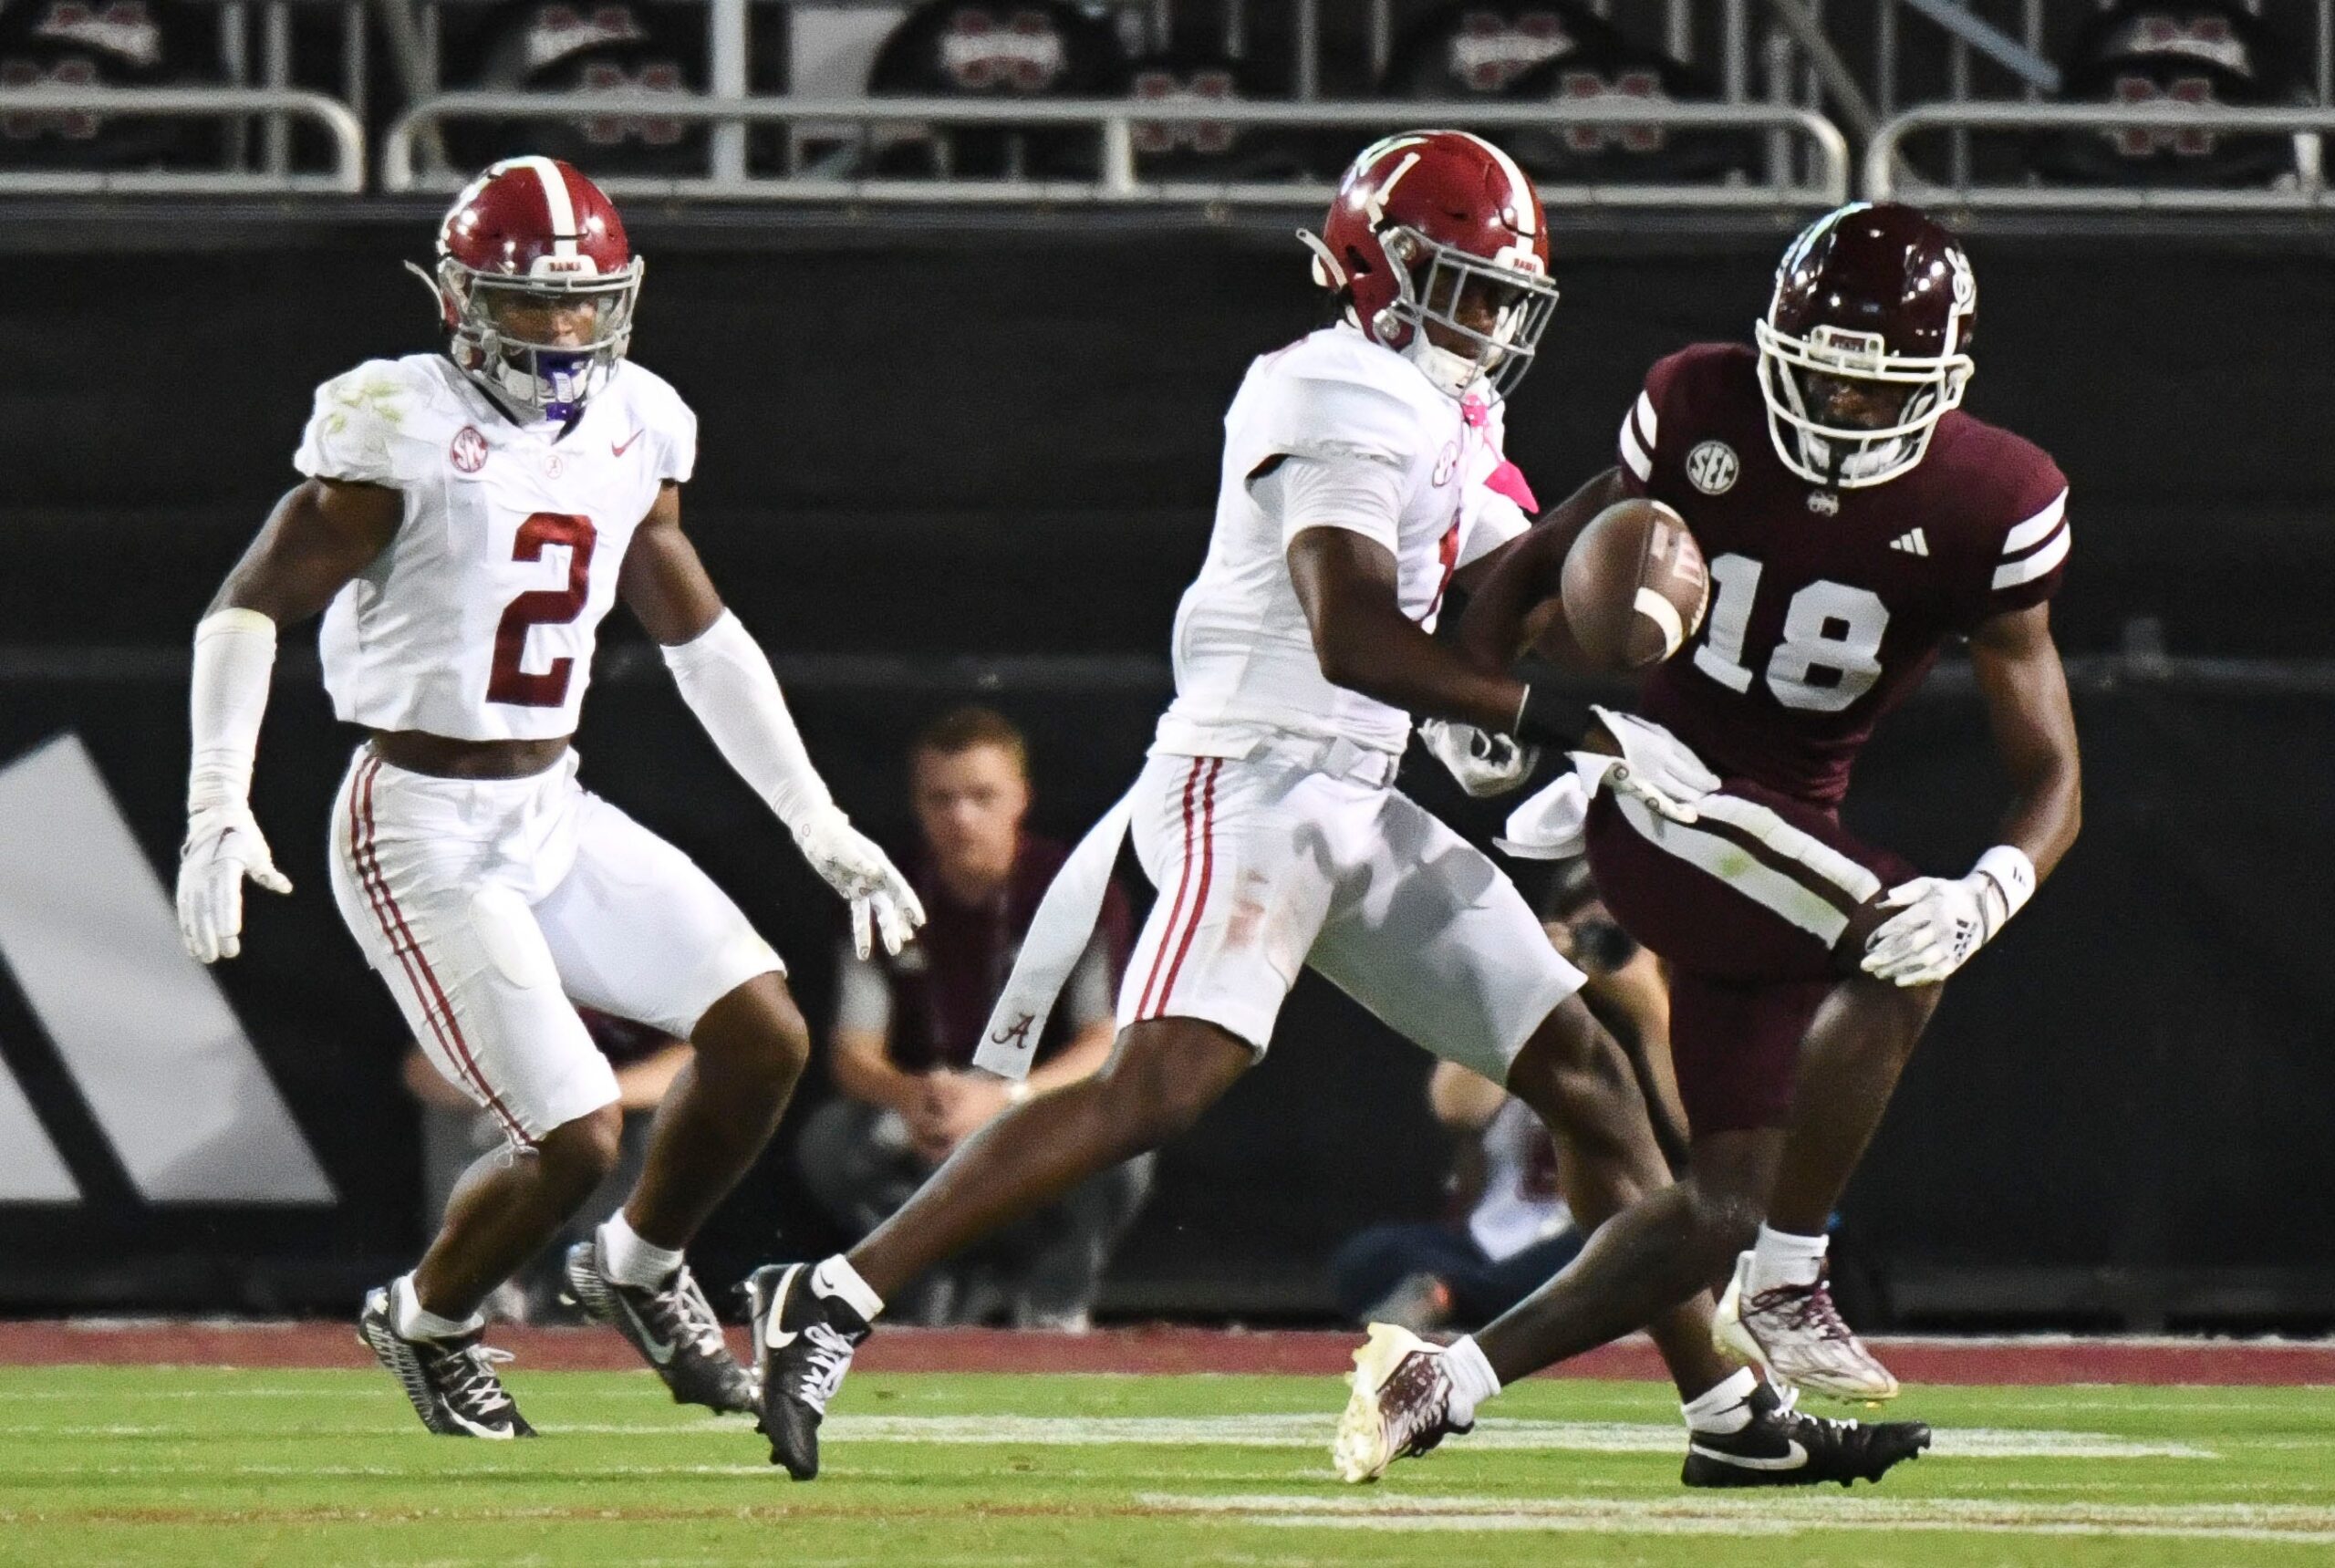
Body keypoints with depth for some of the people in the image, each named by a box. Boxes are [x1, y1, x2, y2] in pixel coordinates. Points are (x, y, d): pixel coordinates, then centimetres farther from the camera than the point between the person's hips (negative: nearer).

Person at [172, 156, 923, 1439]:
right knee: (575, 1137, -13)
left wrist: (819, 826, 16)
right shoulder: (402, 431, -15)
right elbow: (248, 609, -15)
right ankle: (424, 1323, 17)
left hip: (554, 813, 7)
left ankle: (639, 1272, 22)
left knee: (764, 1038, -4)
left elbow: (701, 637, 17)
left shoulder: (630, 431, 6)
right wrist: (217, 809, -27)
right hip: (421, 834, -7)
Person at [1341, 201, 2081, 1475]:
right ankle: (1782, 1288, -18)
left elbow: (2049, 774, -10)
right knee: (1898, 951, -30)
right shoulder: (1703, 414, -9)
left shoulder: (1989, 509, -9)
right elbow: (1546, 560, 9)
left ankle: (1452, 1378, 14)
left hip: (1793, 826, 4)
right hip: (1665, 797, -4)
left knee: (1728, 1204, 2)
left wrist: (1990, 893, -30)